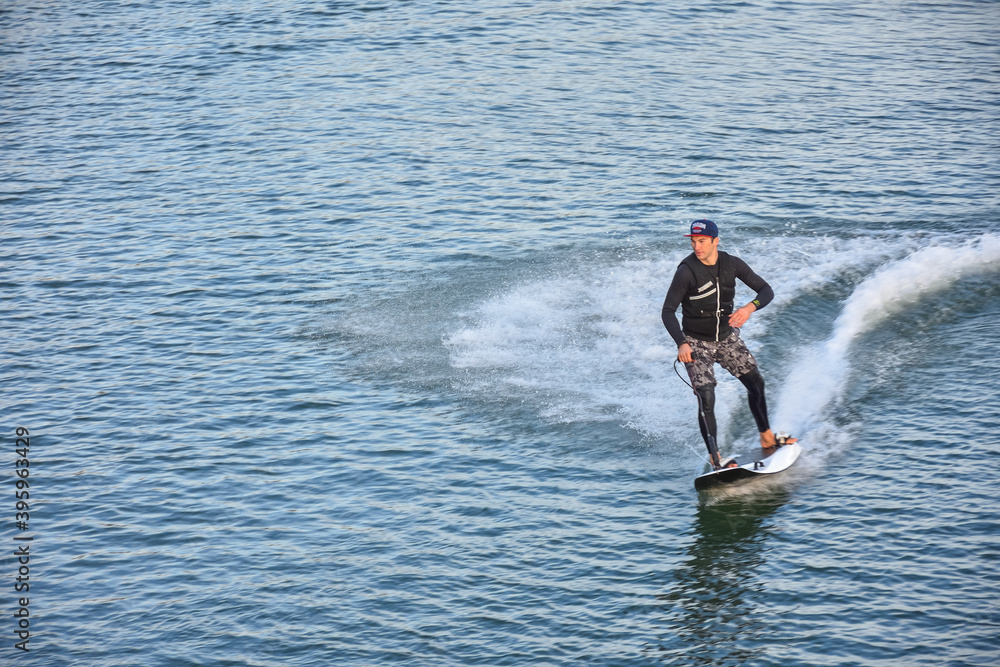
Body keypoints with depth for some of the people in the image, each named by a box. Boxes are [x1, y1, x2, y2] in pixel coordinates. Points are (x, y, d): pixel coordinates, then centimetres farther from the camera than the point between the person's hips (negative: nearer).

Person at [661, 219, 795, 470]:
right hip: (696, 343, -5)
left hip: (727, 337, 5)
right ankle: (716, 460, -12)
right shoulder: (687, 271, -22)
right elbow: (668, 311, -20)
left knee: (756, 384, 13)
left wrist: (750, 308, -27)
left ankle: (767, 439, 32)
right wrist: (681, 344, -33)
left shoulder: (732, 264, -10)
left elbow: (766, 290, -6)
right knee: (706, 398, -15)